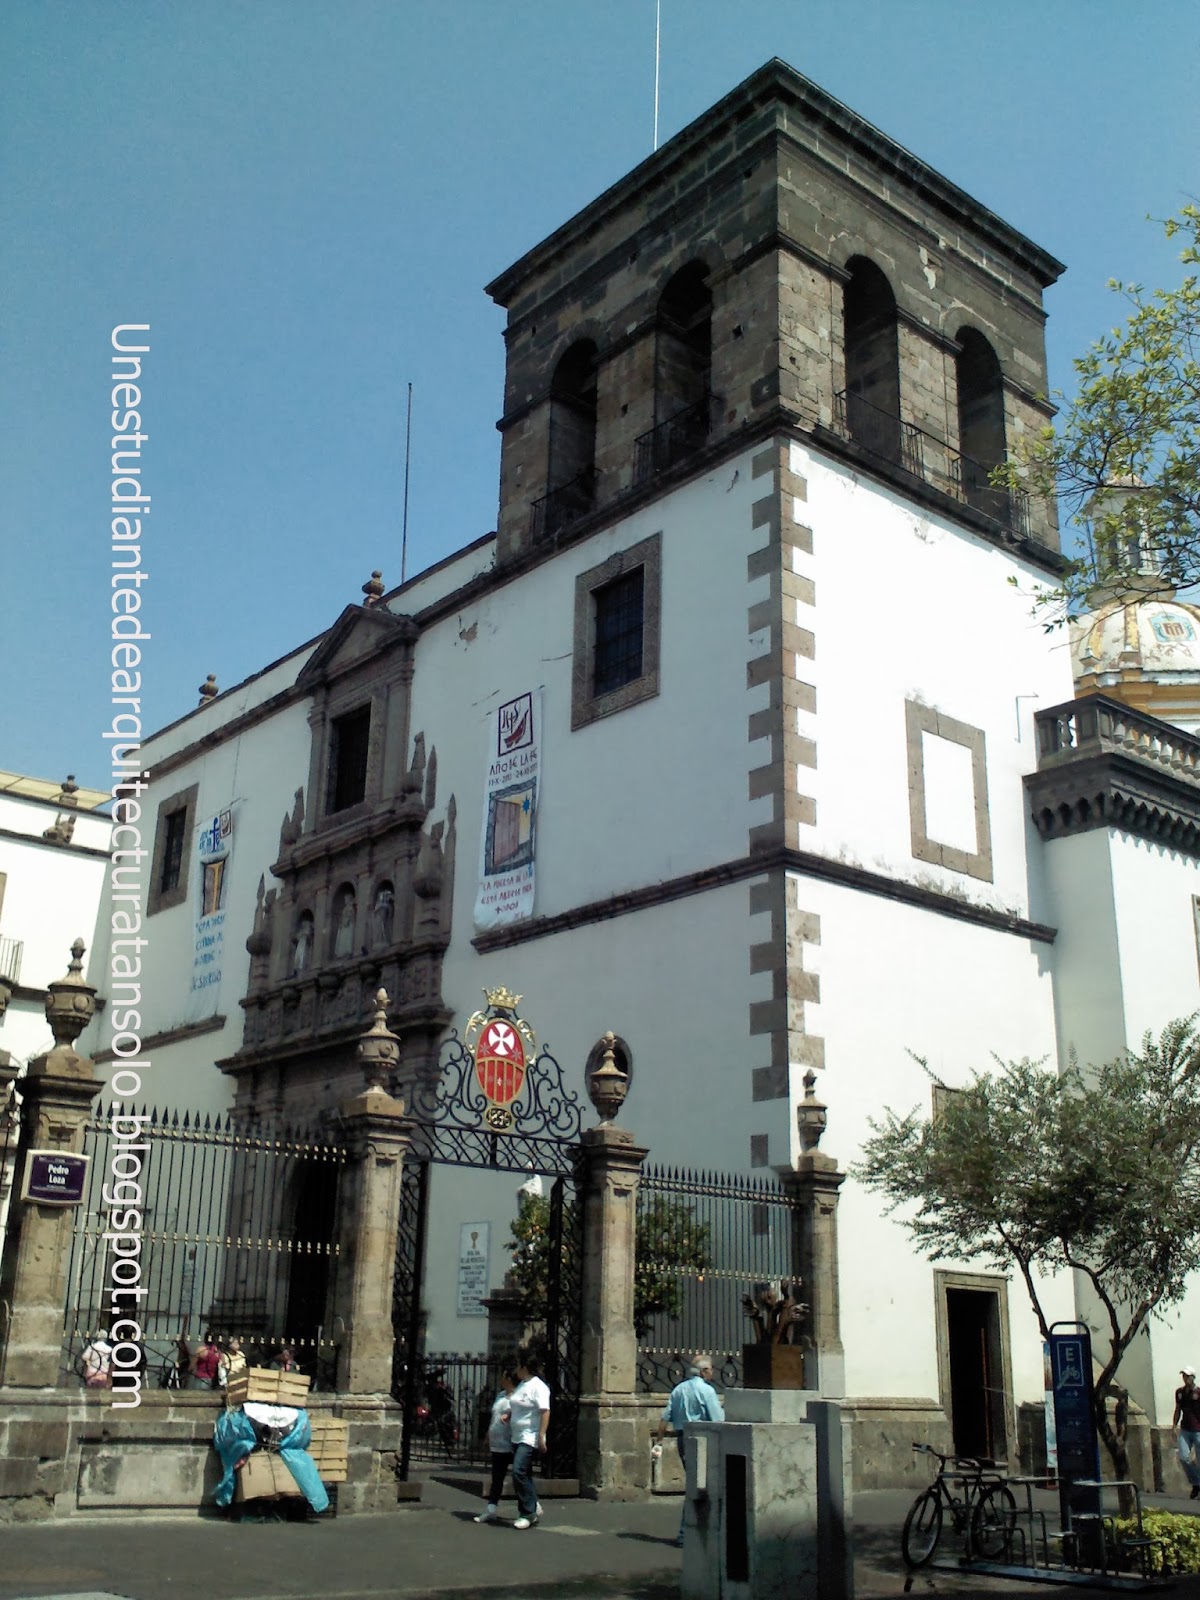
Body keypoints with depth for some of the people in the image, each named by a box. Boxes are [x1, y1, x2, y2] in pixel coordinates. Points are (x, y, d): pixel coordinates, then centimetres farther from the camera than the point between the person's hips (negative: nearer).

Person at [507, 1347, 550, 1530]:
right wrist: (507, 1416, 6)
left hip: (530, 1438, -9)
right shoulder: (521, 1385, 14)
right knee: (524, 1475, 10)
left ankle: (529, 1511, -7)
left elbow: (545, 1412, -19)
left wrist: (541, 1437, -23)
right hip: (517, 1437, 9)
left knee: (519, 1472, -16)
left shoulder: (537, 1386, -13)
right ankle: (534, 1509, 18)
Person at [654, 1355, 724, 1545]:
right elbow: (718, 1421, -14)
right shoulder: (706, 1390, -10)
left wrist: (659, 1441, 12)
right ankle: (684, 1533, -4)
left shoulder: (679, 1389, 11)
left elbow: (665, 1417, 9)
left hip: (681, 1439, 7)